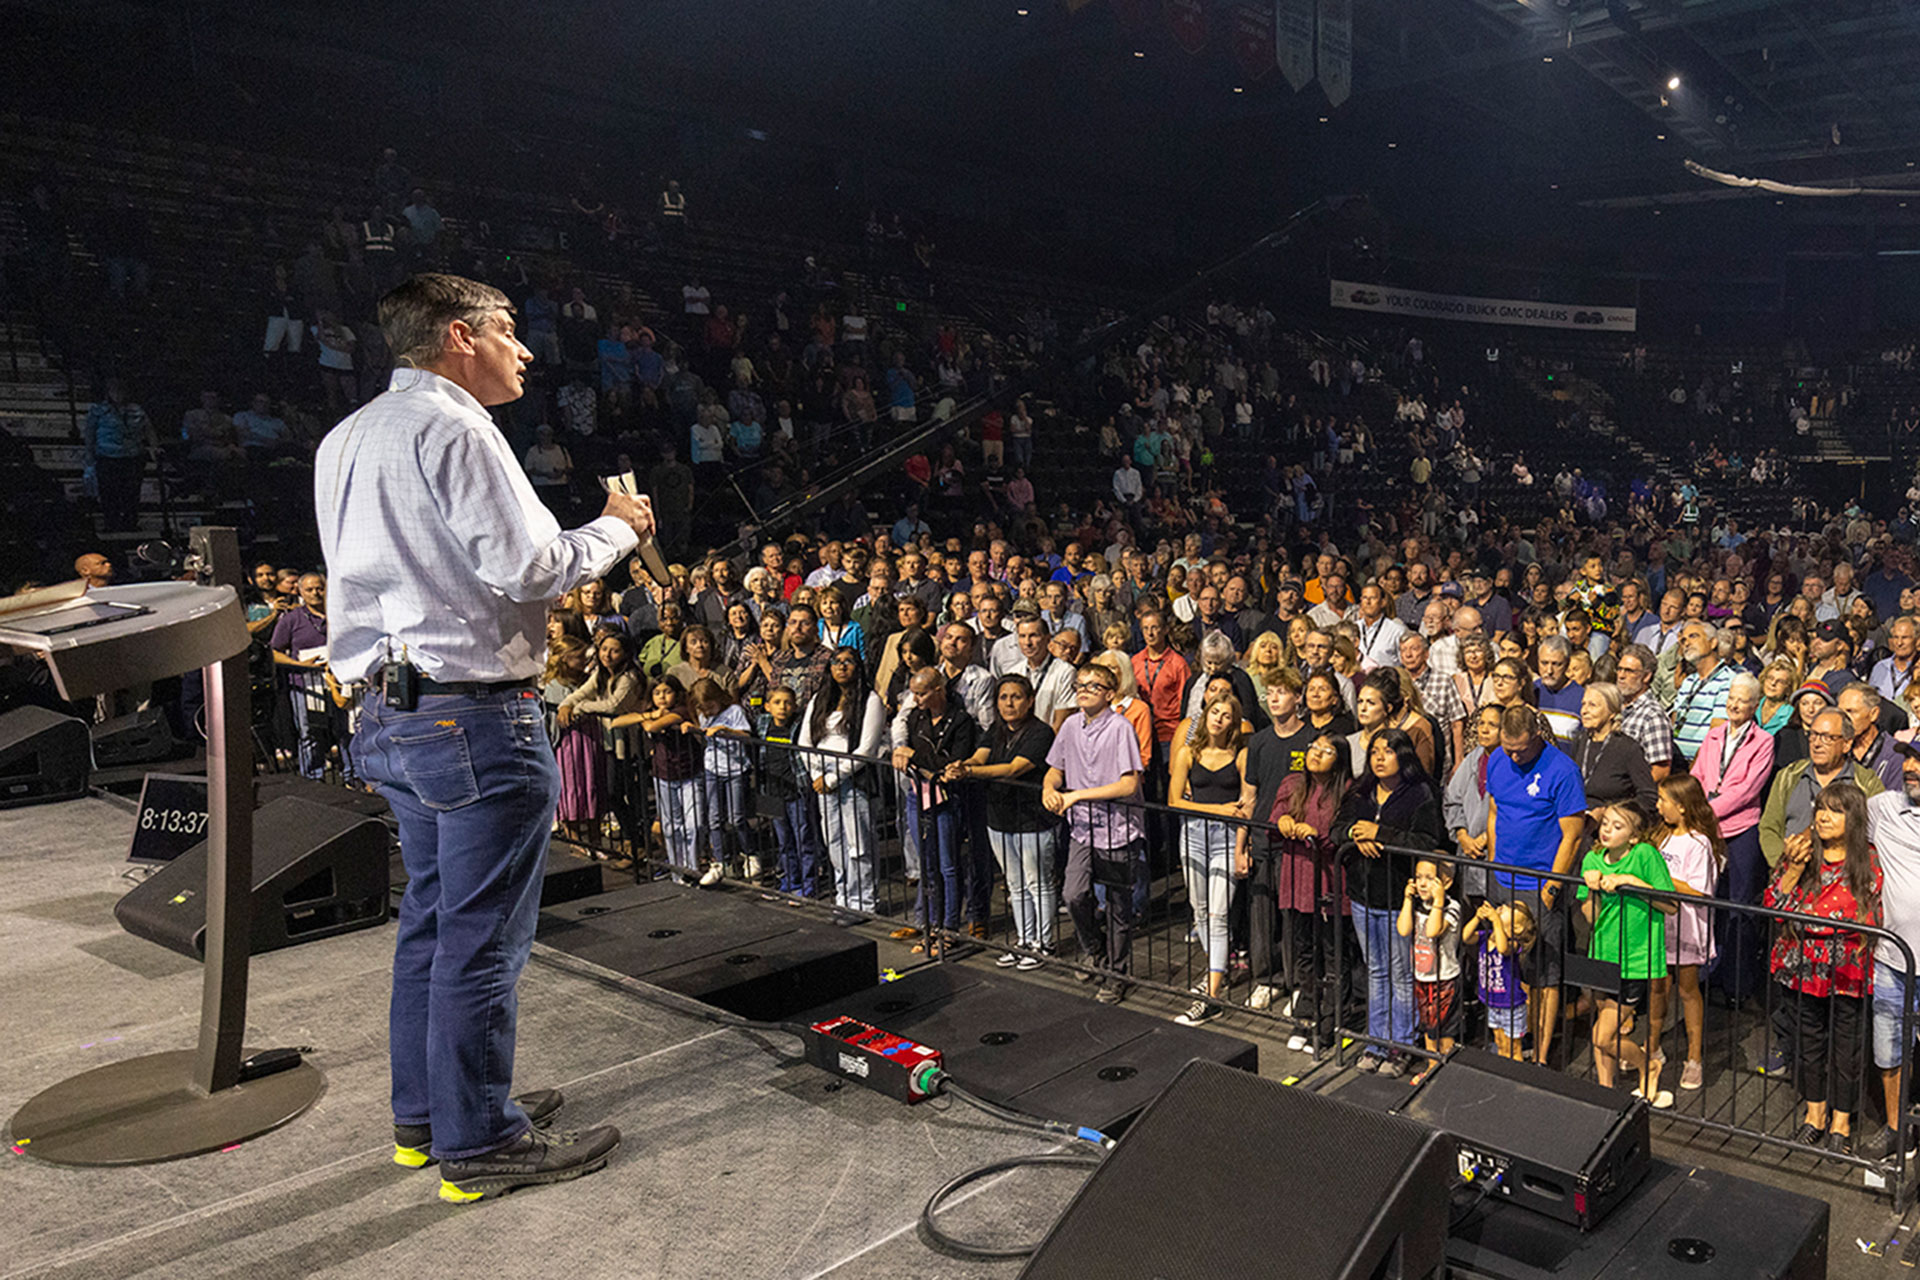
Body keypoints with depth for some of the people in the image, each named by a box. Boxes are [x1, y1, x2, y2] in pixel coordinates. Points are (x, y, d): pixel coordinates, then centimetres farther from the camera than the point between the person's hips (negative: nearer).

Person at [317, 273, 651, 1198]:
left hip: (388, 714, 10)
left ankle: (424, 1114, 30)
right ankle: (479, 1141, 9)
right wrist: (615, 529, -5)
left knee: (430, 918, 18)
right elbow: (523, 567, -20)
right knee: (482, 934, -1)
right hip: (474, 714, -10)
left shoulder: (347, 439, 16)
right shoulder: (451, 426, -13)